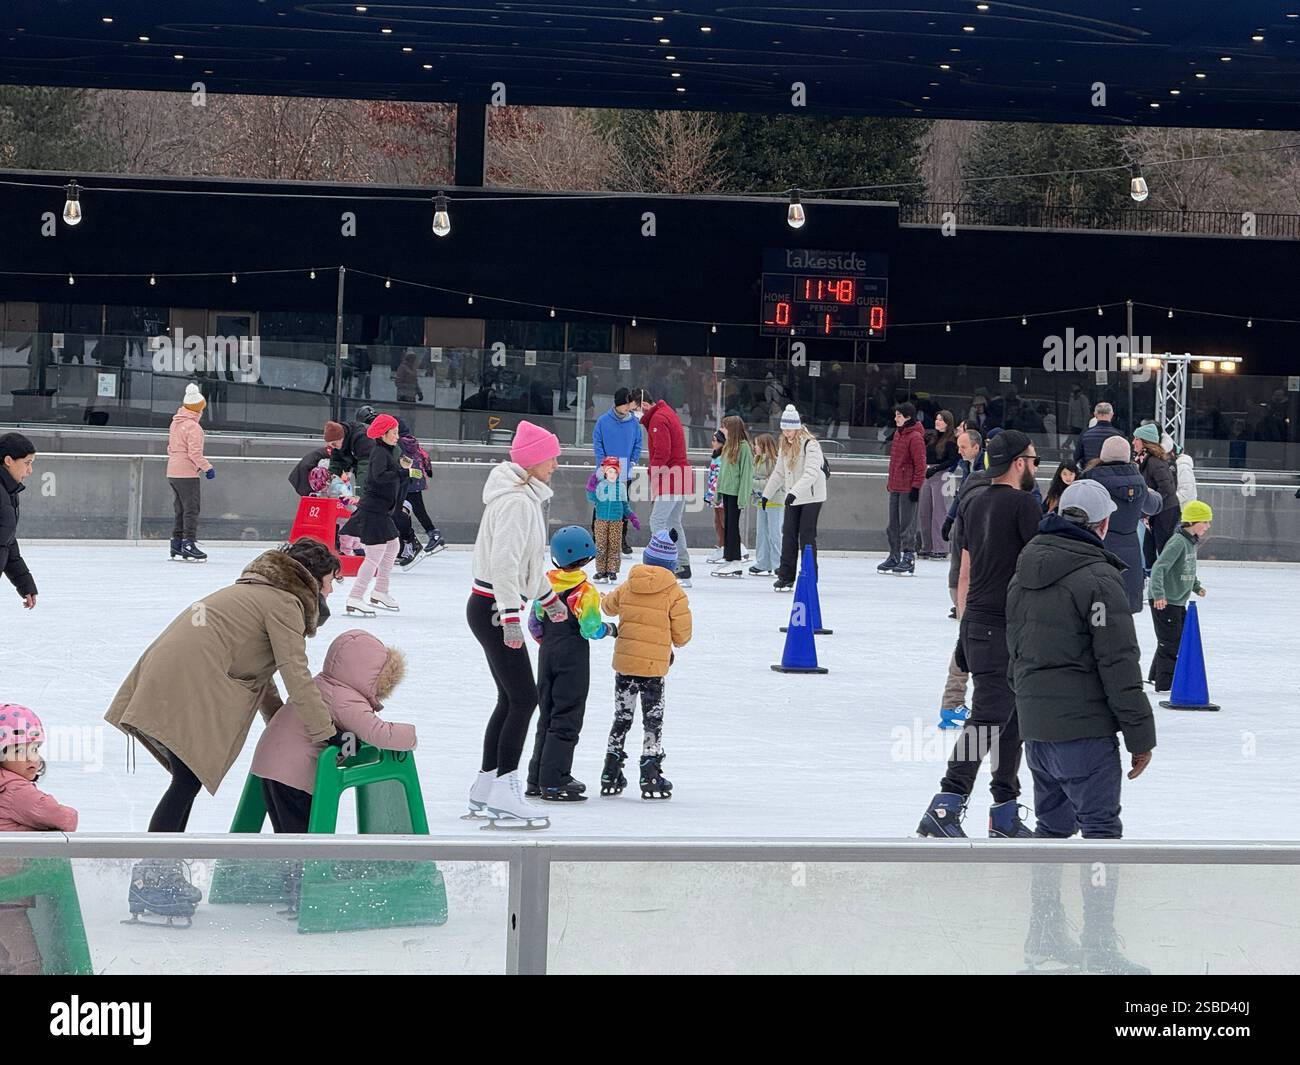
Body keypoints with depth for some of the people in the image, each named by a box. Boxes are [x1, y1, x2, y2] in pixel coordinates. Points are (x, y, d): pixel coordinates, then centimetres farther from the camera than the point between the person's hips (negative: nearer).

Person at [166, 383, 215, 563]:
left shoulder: (175, 423, 12)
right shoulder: (193, 426, -16)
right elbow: (195, 452, -21)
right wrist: (207, 468, -13)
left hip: (172, 472, 9)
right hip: (187, 474, -9)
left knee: (180, 510, 14)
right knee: (191, 509, -5)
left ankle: (176, 547, 15)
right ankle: (188, 545, -8)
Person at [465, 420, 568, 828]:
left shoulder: (526, 497, 15)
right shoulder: (516, 501, -18)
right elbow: (504, 561, -25)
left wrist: (548, 597, 34)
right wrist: (511, 617, -26)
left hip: (491, 608, 10)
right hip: (494, 609, -10)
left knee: (510, 700, 13)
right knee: (524, 698, -9)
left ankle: (485, 790, 19)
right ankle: (503, 793, -7)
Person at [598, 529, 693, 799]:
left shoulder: (627, 587, 1)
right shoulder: (674, 594, -10)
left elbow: (607, 606, 21)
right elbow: (682, 636, -8)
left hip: (624, 662, 3)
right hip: (654, 666, -3)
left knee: (622, 718, 14)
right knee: (653, 721, 6)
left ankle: (611, 776, 15)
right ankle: (651, 778, 3)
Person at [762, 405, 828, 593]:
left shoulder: (810, 444, -16)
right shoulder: (785, 446, 9)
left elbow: (811, 473, -27)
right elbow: (778, 473, 20)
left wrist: (795, 492, -36)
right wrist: (766, 494, 19)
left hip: (811, 496, -7)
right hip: (792, 498, 7)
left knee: (807, 535, -5)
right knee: (788, 535, 4)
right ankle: (786, 577, 8)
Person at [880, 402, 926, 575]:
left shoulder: (915, 437, -14)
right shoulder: (898, 434, 13)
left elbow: (920, 464, -15)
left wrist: (916, 486, -16)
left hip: (908, 488, -9)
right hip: (895, 487, 9)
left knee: (907, 524, -5)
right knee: (893, 524, 12)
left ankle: (909, 558, -1)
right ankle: (894, 557, 20)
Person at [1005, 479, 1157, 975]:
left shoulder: (1023, 573, 10)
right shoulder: (1098, 578, -15)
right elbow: (1119, 665, -16)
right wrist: (1140, 734, -11)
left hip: (1034, 724, 8)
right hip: (1084, 727, -8)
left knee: (1052, 823, 18)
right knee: (1100, 829, -2)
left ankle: (1044, 936, 24)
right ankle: (1098, 951, -2)